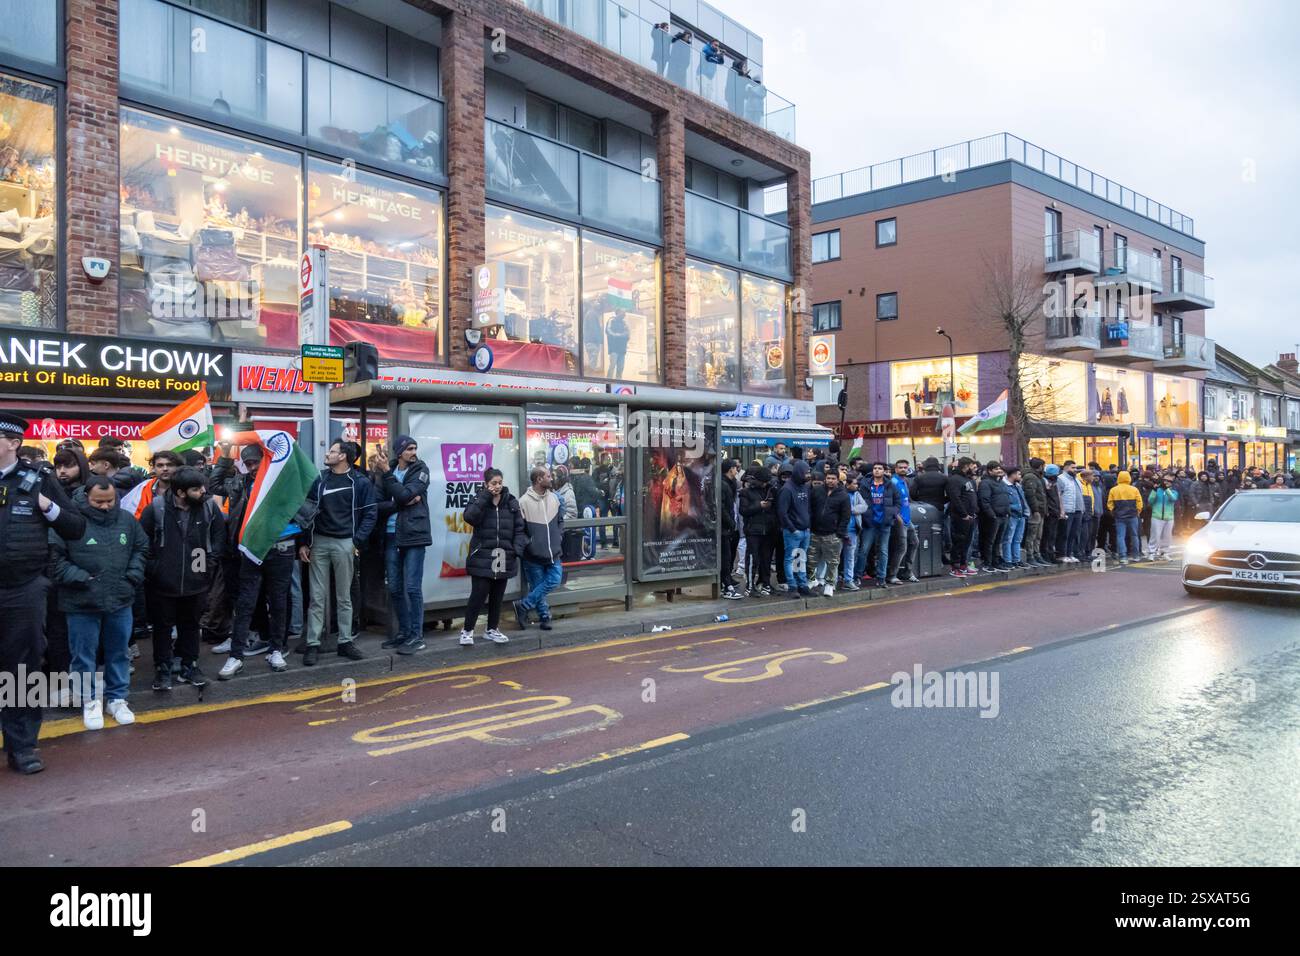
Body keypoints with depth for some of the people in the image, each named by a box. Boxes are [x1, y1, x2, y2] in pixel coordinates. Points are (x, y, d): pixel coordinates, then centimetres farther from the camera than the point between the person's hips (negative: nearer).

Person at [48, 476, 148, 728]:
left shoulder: (127, 520, 4)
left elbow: (141, 549, 16)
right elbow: (55, 558, -10)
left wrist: (133, 576, 3)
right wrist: (82, 579, -16)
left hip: (120, 602, 4)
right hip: (82, 604, -3)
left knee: (118, 652, 14)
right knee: (84, 655, 8)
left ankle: (117, 698, 27)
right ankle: (90, 701, 24)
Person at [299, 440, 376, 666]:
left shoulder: (361, 482, -1)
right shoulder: (319, 480, 7)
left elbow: (370, 514, -1)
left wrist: (357, 541, -10)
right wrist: (303, 542, 1)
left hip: (345, 543, -2)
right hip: (319, 542, 2)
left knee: (344, 597, 7)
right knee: (318, 597, 2)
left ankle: (346, 641, 16)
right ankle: (313, 644, 5)